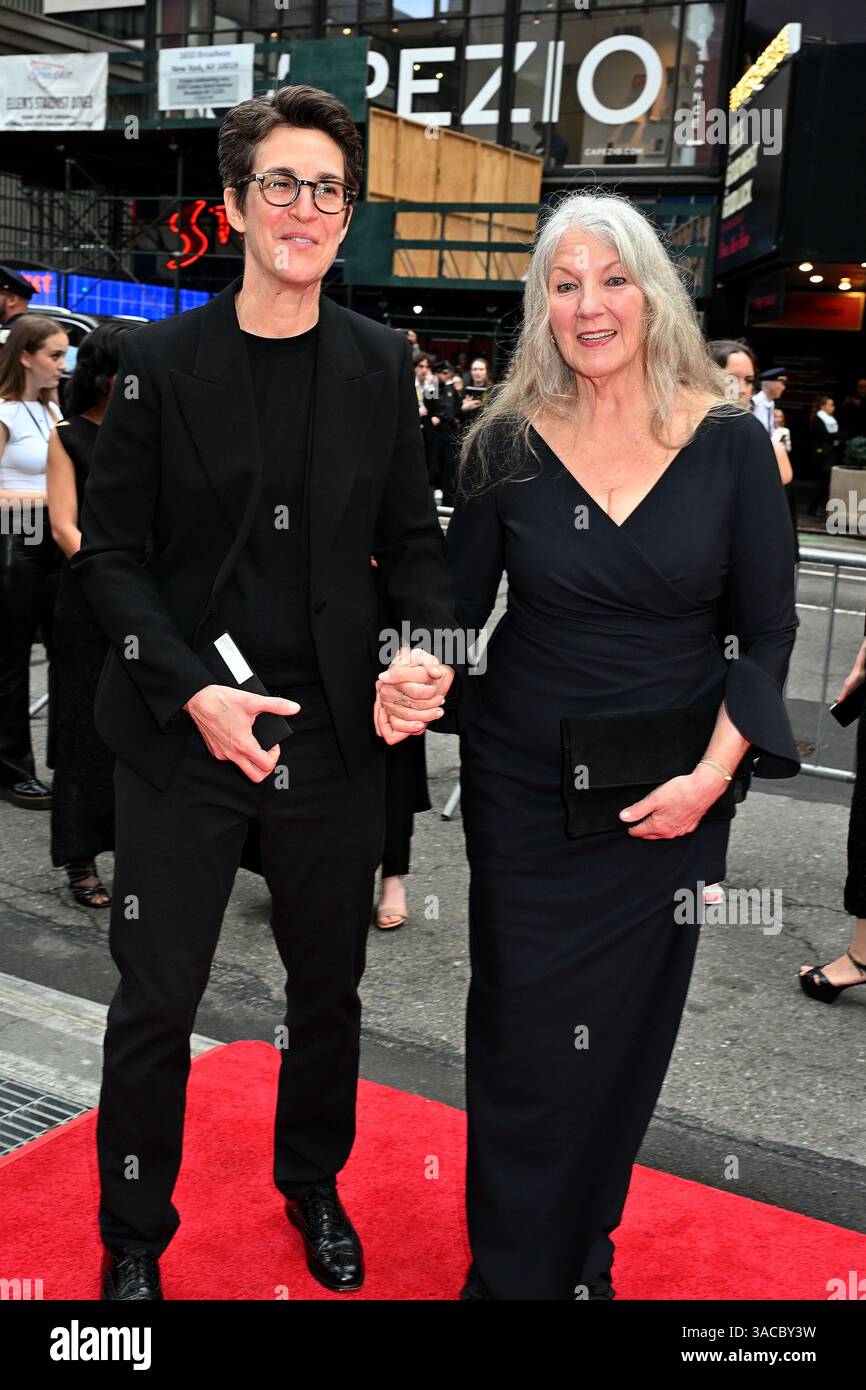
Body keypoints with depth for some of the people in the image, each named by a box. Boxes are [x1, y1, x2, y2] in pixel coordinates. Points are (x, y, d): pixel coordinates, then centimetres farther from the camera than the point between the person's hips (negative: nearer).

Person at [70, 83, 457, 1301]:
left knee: (328, 989, 17)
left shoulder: (381, 364, 3)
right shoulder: (160, 360, -3)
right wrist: (193, 690, -16)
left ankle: (313, 1188, 43)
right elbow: (109, 550, -4)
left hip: (334, 740, 3)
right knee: (157, 1000, 8)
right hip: (181, 739, -2)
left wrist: (428, 648, -13)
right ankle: (133, 1240, 31)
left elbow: (413, 539, 6)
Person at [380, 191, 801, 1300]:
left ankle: (584, 1261, 35)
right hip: (522, 788, 0)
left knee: (623, 1035, 12)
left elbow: (769, 626, -2)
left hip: (667, 796, 1)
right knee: (521, 1031, 7)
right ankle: (509, 1268, 29)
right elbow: (458, 606, 1)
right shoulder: (509, 445, -4)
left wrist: (715, 772, -11)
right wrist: (417, 673, -20)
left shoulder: (729, 443, -5)